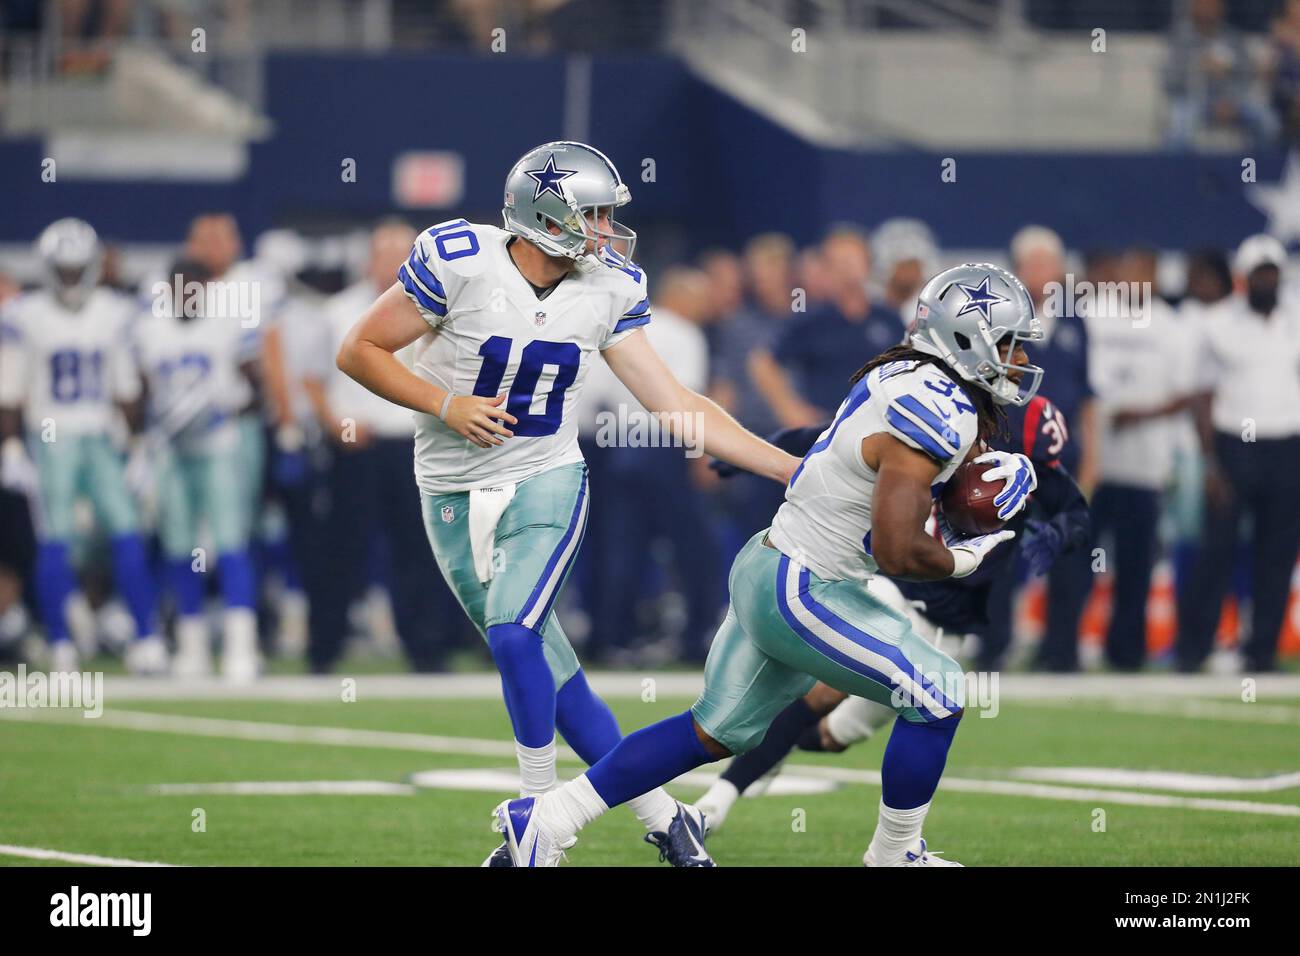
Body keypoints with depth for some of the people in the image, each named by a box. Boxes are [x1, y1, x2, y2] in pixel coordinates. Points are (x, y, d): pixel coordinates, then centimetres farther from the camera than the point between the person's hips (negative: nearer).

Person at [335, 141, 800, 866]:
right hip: (456, 499, 0)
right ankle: (658, 814, 12)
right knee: (551, 676, 1)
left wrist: (793, 471, -3)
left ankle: (540, 813, -7)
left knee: (514, 635, -23)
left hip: (547, 485, 1)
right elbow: (361, 351, -7)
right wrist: (446, 405, -19)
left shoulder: (609, 289, -2)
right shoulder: (457, 262, -14)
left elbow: (676, 406, 1)